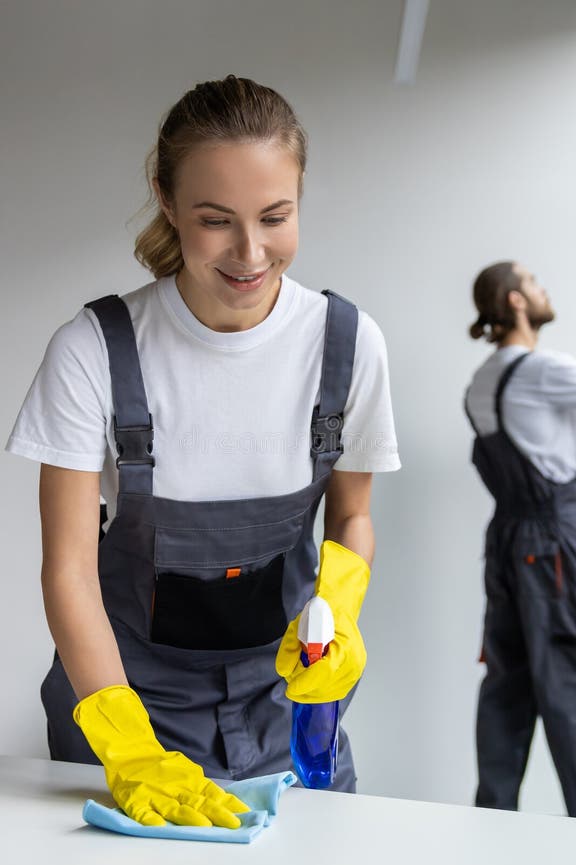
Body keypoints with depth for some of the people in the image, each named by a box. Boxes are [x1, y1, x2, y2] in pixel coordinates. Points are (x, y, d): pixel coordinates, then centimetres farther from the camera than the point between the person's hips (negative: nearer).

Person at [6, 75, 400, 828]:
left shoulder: (348, 342, -11)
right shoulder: (93, 350, -18)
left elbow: (351, 516, 3)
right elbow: (69, 567, -18)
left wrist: (340, 605, -18)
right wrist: (129, 751, -29)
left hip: (284, 689, 2)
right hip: (127, 688, -1)